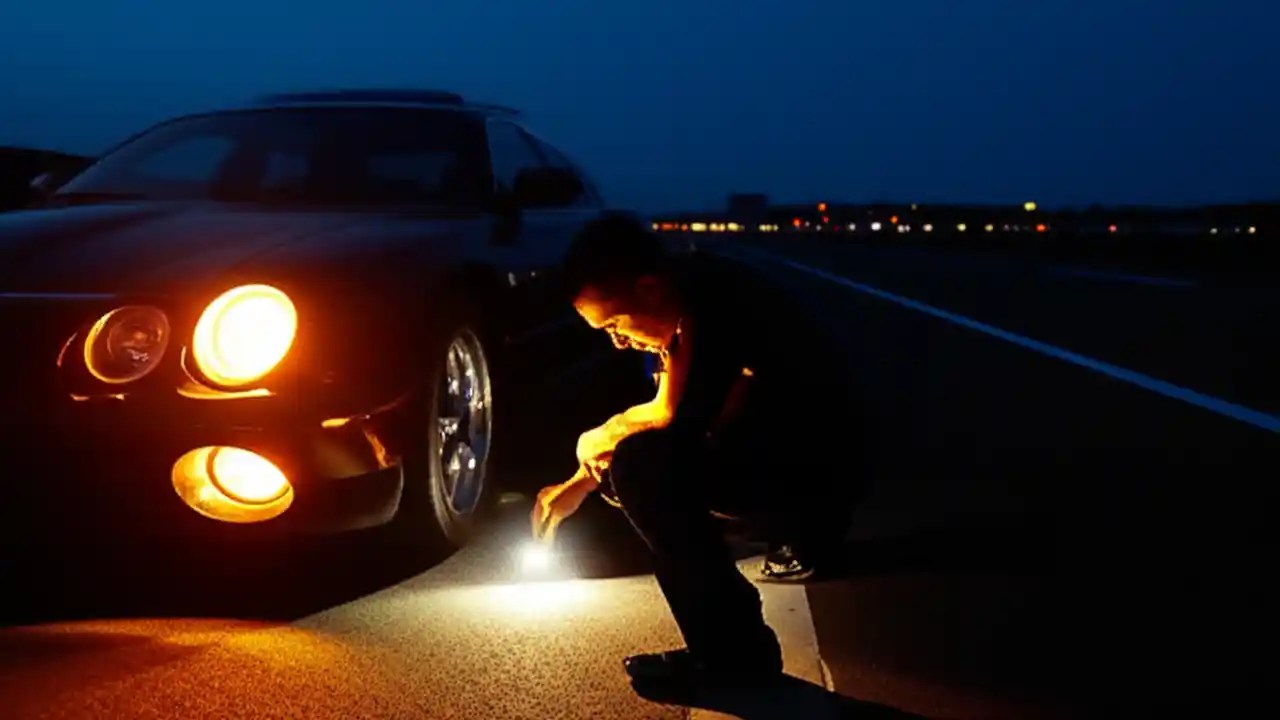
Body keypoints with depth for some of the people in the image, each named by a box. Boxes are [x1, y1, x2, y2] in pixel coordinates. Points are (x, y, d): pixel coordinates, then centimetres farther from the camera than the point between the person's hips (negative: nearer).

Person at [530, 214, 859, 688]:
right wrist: (579, 484, 10)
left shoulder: (716, 300, -23)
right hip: (775, 454, 10)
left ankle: (732, 650, -17)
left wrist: (598, 440, -7)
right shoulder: (692, 302, 6)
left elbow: (669, 414, -27)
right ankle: (798, 537, 24)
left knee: (641, 466, -25)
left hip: (817, 478, -10)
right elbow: (666, 420, 16)